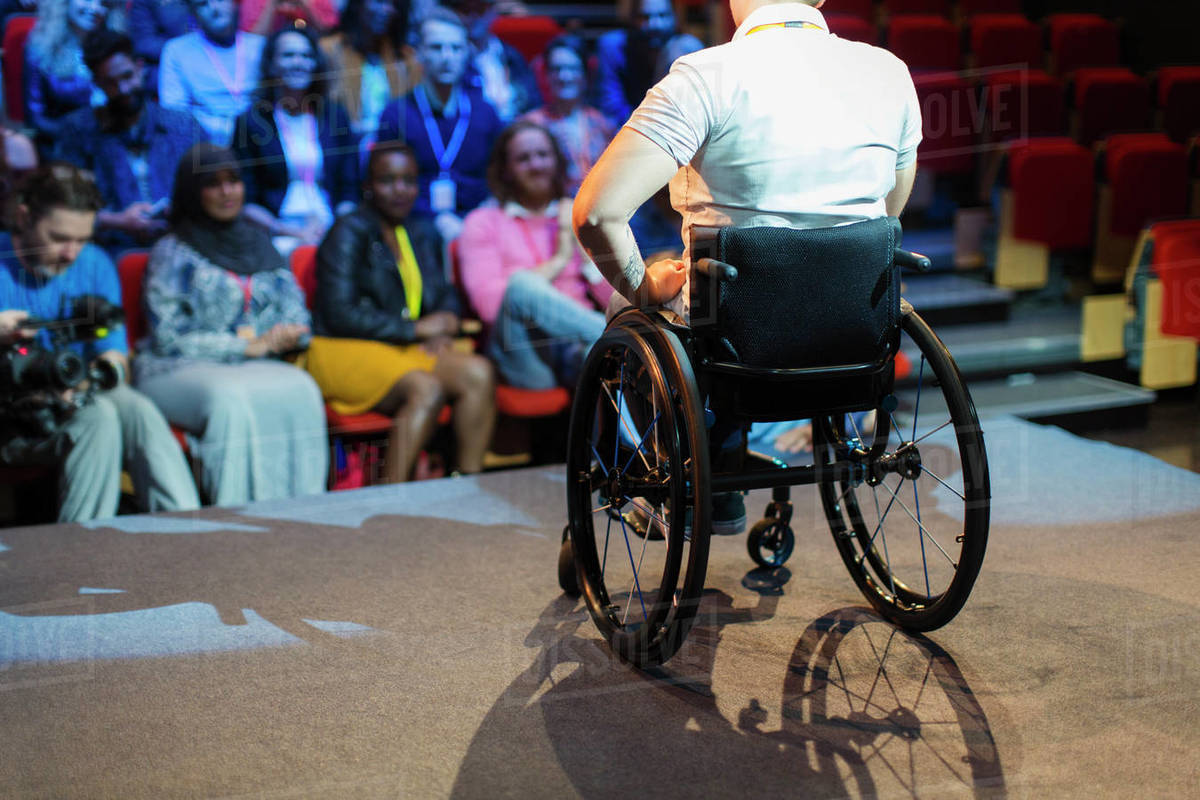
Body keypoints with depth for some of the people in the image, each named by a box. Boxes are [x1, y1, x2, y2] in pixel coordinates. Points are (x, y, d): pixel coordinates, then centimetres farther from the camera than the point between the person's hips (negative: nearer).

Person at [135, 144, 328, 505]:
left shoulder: (259, 242, 19)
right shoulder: (172, 254, 3)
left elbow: (294, 307, 16)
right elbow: (168, 338, -6)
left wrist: (286, 336, -10)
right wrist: (247, 345, -12)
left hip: (255, 366, 4)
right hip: (178, 371, -4)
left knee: (299, 389, -30)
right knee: (229, 399, -38)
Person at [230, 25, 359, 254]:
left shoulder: (336, 116, 13)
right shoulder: (250, 121, 5)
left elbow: (350, 191, 12)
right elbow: (245, 201, 3)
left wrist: (333, 231, -6)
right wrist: (293, 232, -10)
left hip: (332, 235, 2)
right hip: (277, 238, -2)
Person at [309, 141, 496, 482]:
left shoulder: (423, 234, 18)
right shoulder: (349, 234, -5)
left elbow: (445, 295, 23)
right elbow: (340, 316, -13)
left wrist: (442, 331, -3)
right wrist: (416, 328, -13)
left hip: (407, 349, 7)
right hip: (346, 352, -7)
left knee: (479, 372, -22)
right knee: (426, 388, -34)